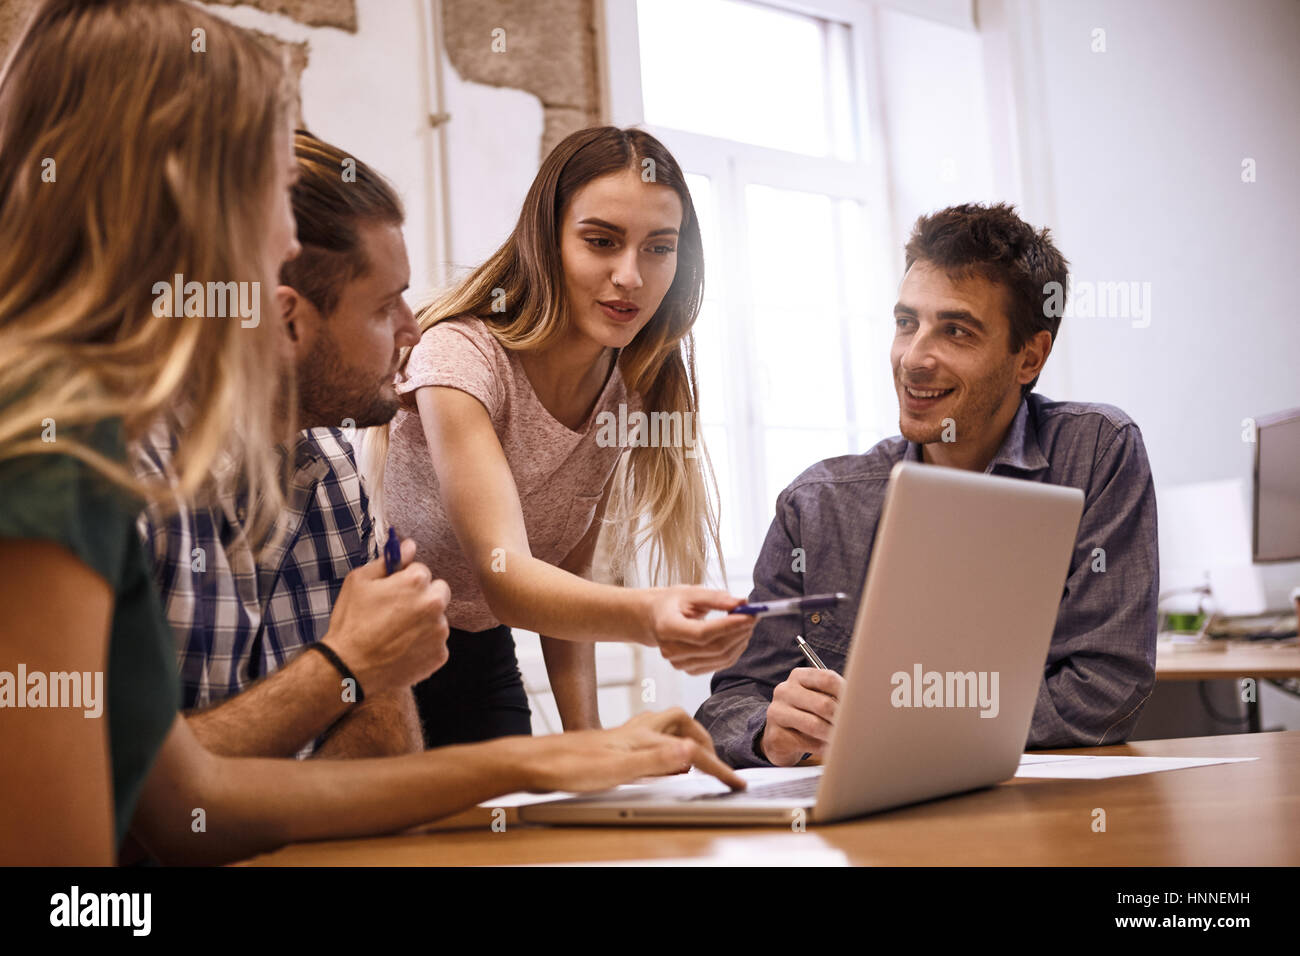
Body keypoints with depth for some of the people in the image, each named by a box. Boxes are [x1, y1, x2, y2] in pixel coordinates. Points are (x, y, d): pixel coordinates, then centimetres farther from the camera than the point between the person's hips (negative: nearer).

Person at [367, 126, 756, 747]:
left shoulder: (628, 389, -5)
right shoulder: (460, 355, -25)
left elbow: (568, 578, 2)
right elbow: (503, 577, -37)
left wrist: (587, 744, -8)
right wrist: (645, 616, -55)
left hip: (482, 657, 5)